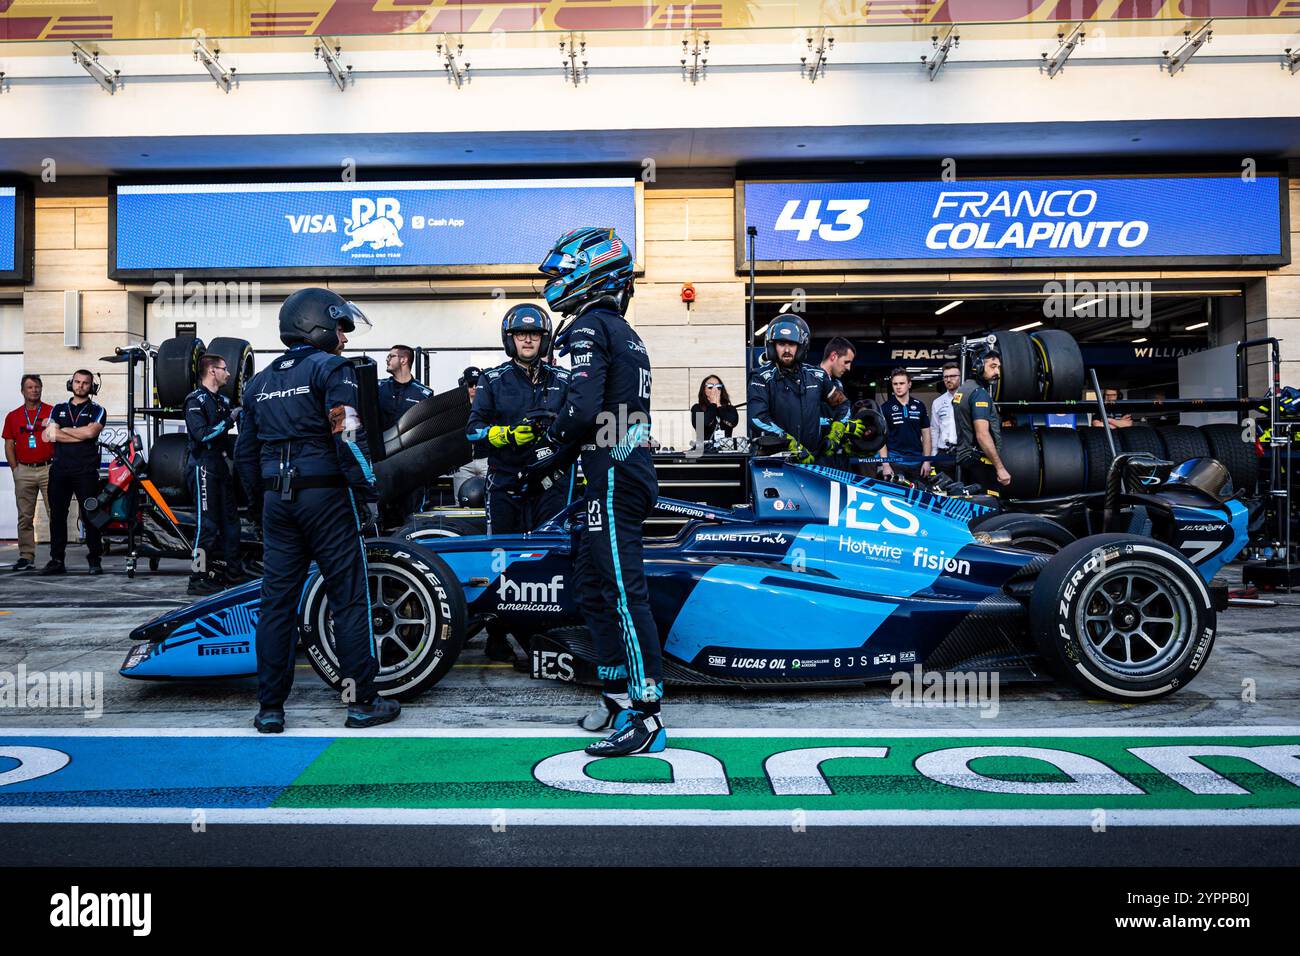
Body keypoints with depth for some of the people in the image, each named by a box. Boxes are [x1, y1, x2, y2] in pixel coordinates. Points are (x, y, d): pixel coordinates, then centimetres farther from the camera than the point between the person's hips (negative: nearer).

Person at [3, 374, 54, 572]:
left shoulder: (53, 412, 3)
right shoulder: (13, 416, 13)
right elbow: (9, 445, 14)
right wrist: (15, 470, 5)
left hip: (48, 468, -3)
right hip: (24, 471, 3)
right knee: (25, 517, 5)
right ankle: (26, 557, 10)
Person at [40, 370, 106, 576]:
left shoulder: (97, 411, 8)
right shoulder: (58, 409, 17)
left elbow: (90, 431, -12)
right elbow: (49, 435, 1)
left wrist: (61, 430, -2)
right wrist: (81, 435, -7)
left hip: (86, 471, -3)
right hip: (59, 470, 3)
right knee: (57, 515, 3)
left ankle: (94, 560, 2)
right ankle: (57, 560, 8)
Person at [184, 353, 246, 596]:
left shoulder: (223, 401, 17)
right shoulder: (195, 400, -9)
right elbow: (201, 434, -20)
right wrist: (229, 420, -17)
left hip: (221, 465, 9)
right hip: (203, 466, -9)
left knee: (230, 519, 11)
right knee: (207, 524, -10)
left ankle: (234, 573, 19)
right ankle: (198, 578, -6)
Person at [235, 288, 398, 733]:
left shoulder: (260, 381, 17)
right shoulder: (331, 367, -5)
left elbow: (246, 453, 18)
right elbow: (348, 437, -18)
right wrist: (366, 491, -13)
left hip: (278, 500, 7)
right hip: (326, 496, -6)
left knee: (276, 601, 9)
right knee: (350, 599, 1)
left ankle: (270, 708, 13)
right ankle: (362, 702, 6)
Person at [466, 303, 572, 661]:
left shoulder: (564, 380, 12)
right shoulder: (493, 380, 9)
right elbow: (473, 428, 2)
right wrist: (508, 433, -14)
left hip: (551, 482, 1)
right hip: (505, 481, -1)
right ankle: (497, 635, 11)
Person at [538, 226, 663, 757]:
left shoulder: (589, 327, -9)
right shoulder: (626, 333, 21)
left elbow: (583, 409, -21)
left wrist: (553, 434, -2)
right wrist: (571, 435, 17)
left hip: (612, 475, -10)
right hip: (631, 469, 10)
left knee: (624, 591, -9)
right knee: (591, 582, 17)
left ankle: (647, 719, -5)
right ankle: (619, 696, 24)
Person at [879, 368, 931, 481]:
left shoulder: (919, 406, 9)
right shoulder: (885, 408, 1)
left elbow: (926, 434, 11)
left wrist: (927, 461, 3)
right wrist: (885, 465, -8)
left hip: (917, 461, 2)